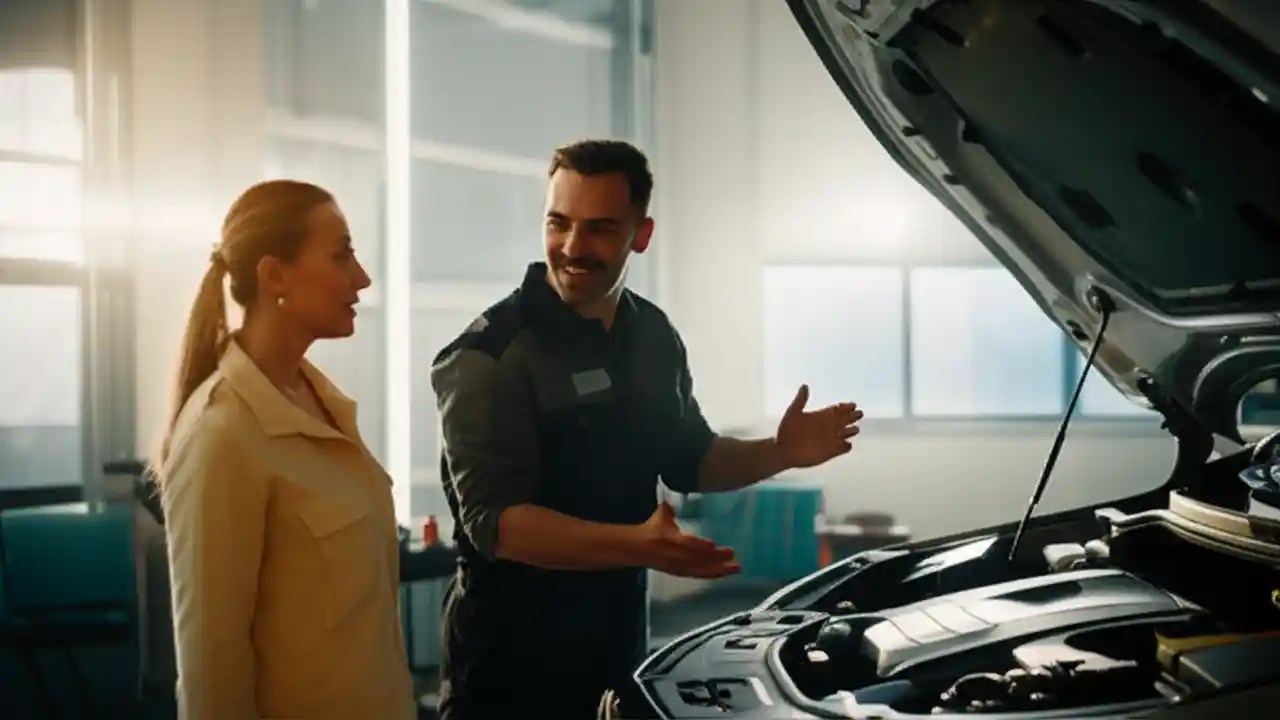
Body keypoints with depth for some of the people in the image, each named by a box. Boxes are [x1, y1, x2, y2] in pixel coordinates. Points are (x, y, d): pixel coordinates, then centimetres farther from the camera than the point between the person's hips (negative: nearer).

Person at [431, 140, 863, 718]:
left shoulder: (653, 337, 4)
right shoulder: (488, 358, -18)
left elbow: (686, 459, 16)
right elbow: (492, 518, -26)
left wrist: (779, 453, -2)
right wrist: (638, 545, -37)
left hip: (617, 639, 6)